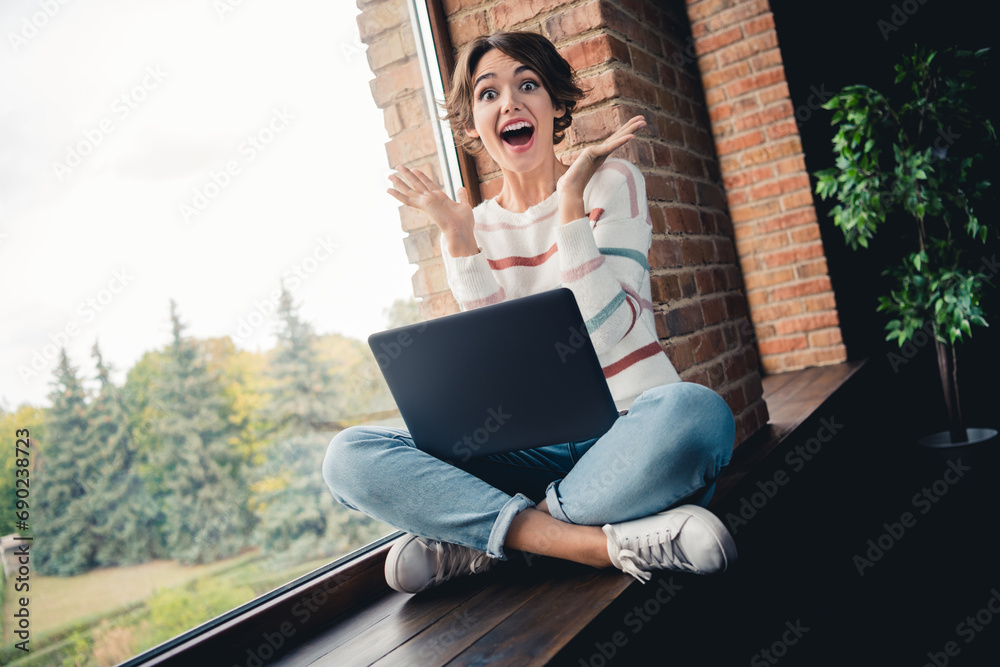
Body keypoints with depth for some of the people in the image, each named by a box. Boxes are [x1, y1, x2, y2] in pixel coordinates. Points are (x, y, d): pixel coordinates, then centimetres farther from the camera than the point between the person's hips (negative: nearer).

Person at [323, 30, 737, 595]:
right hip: (537, 449, 3)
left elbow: (607, 333, -12)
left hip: (631, 427, -2)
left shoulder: (612, 181, 1)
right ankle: (615, 541, -26)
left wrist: (571, 200, -18)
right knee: (350, 457, -17)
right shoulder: (475, 228, 9)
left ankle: (479, 537, -20)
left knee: (695, 413, -38)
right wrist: (457, 234, -9)